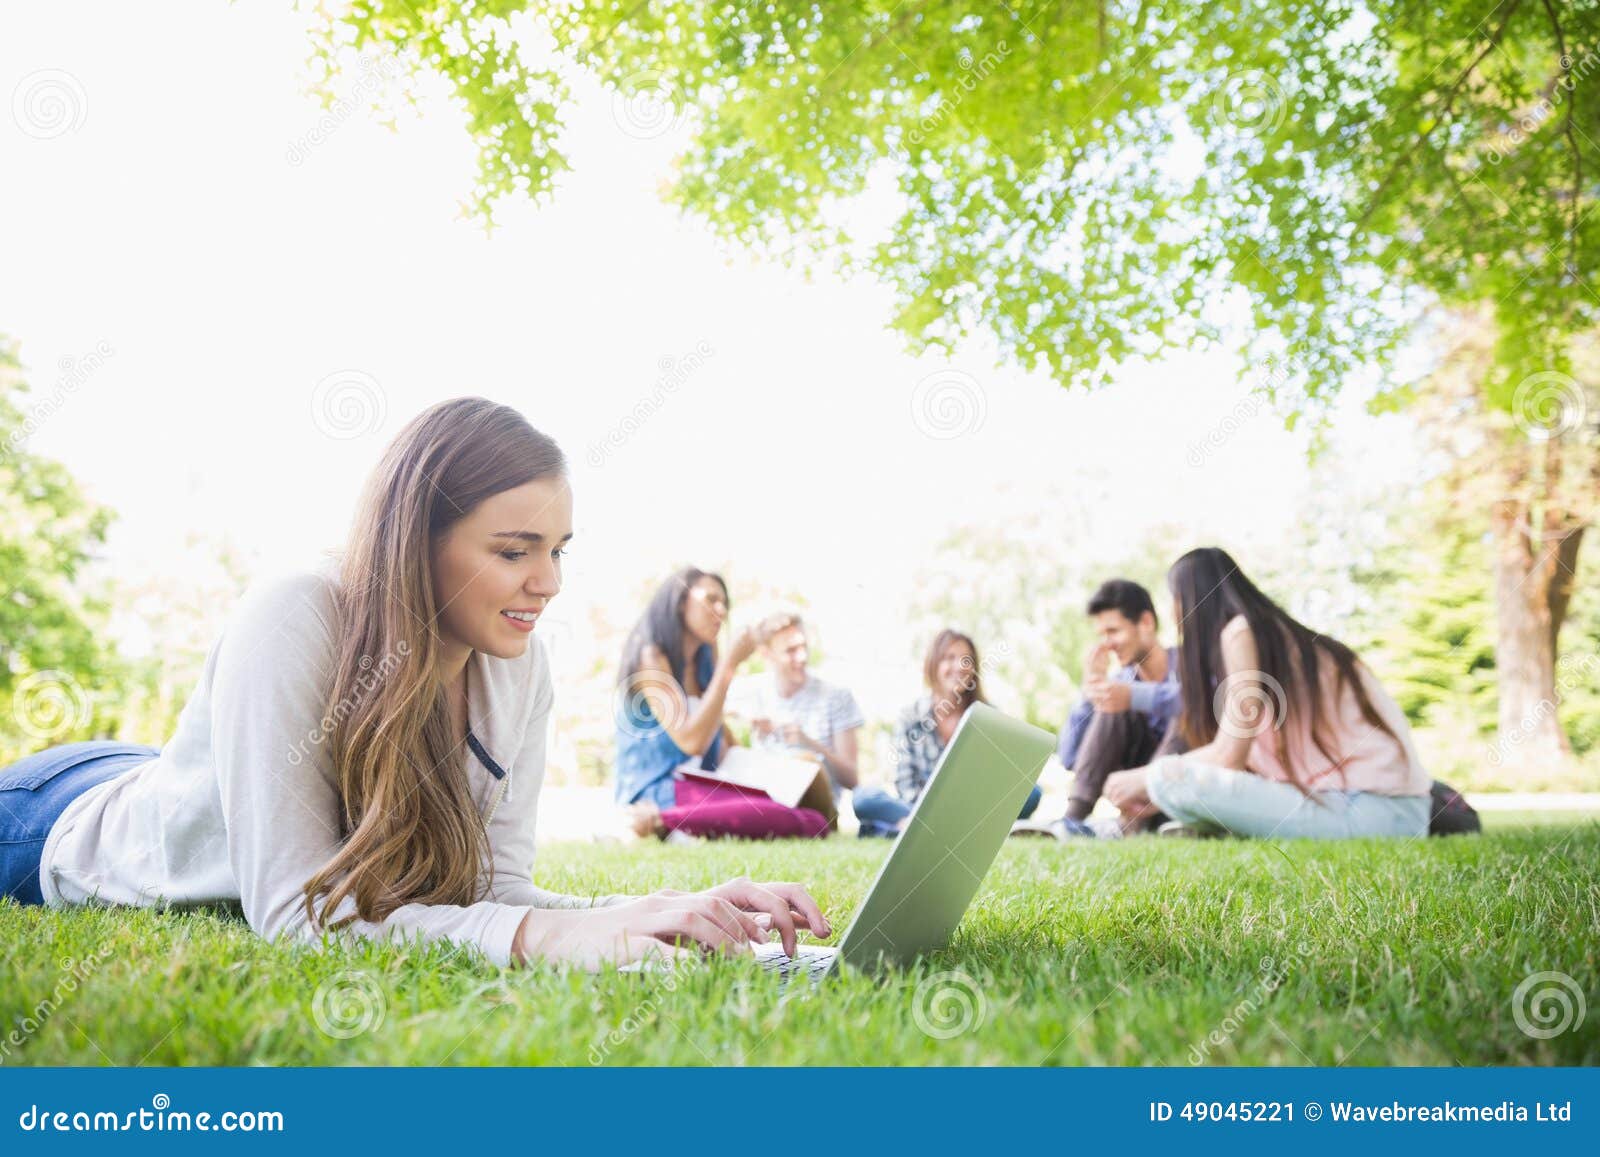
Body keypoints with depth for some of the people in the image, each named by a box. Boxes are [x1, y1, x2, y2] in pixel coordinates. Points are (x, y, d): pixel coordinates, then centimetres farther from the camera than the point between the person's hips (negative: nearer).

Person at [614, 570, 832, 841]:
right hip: (658, 791, -9)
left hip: (704, 786, 9)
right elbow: (691, 742, -17)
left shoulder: (704, 660, 17)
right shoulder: (650, 656, -7)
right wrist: (728, 665, -14)